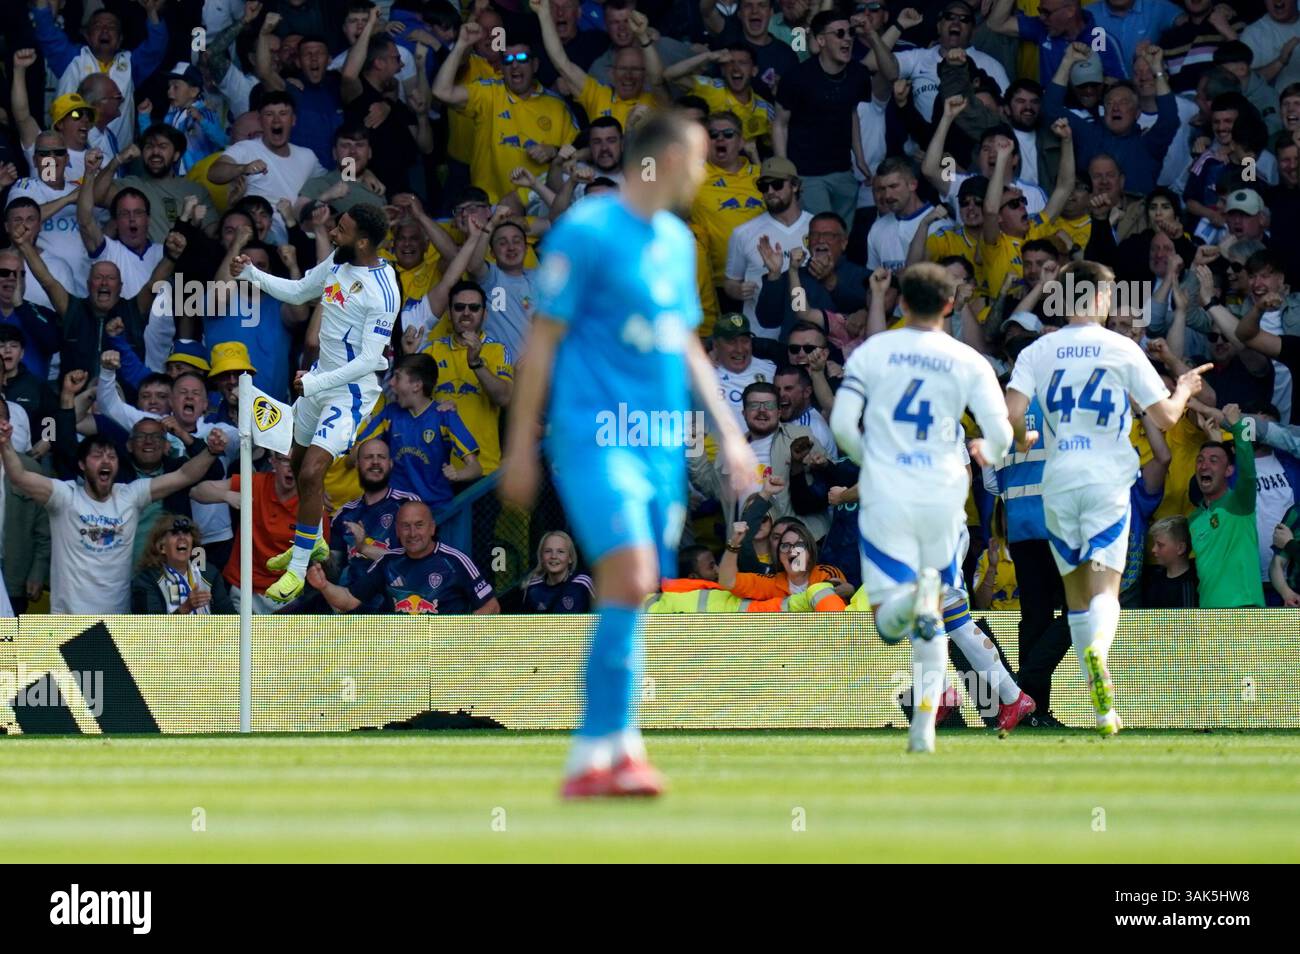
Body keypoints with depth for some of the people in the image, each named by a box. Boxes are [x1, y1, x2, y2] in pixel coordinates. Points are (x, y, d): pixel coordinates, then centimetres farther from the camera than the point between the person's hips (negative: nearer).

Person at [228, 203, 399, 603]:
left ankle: (298, 570, -6)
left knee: (311, 473, -17)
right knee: (300, 463, 22)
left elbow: (369, 359, -25)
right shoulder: (337, 264, -2)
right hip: (319, 380, 9)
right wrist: (250, 273, 3)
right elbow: (296, 292, 15)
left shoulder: (382, 292, -25)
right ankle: (312, 542, 46)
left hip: (351, 391, -9)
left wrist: (315, 383, -26)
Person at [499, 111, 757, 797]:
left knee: (633, 599, 4)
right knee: (630, 577, -20)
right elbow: (543, 337, -5)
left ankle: (594, 754, 9)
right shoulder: (587, 231, -7)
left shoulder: (678, 242, 17)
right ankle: (612, 742, -17)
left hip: (662, 445, 7)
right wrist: (521, 444, -5)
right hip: (595, 433, -7)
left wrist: (728, 433, 20)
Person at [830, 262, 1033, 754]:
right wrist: (985, 453, 22)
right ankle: (924, 726, 7)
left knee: (890, 624, -2)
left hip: (886, 496, -1)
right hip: (942, 496, 1)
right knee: (934, 620, 16)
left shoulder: (871, 351, 2)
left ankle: (916, 595, -36)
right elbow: (1000, 434, -3)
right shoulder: (968, 362, 2)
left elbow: (842, 424, -3)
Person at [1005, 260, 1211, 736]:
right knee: (1105, 585, -8)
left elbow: (1012, 413, -9)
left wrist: (1022, 440, 13)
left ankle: (1103, 706, 12)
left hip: (1058, 482, 2)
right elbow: (1165, 417, 0)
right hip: (1107, 481, -2)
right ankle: (1097, 648, -42)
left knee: (1076, 589, 12)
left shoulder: (1037, 352, 3)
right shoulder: (1122, 349, 0)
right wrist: (1183, 391, 21)